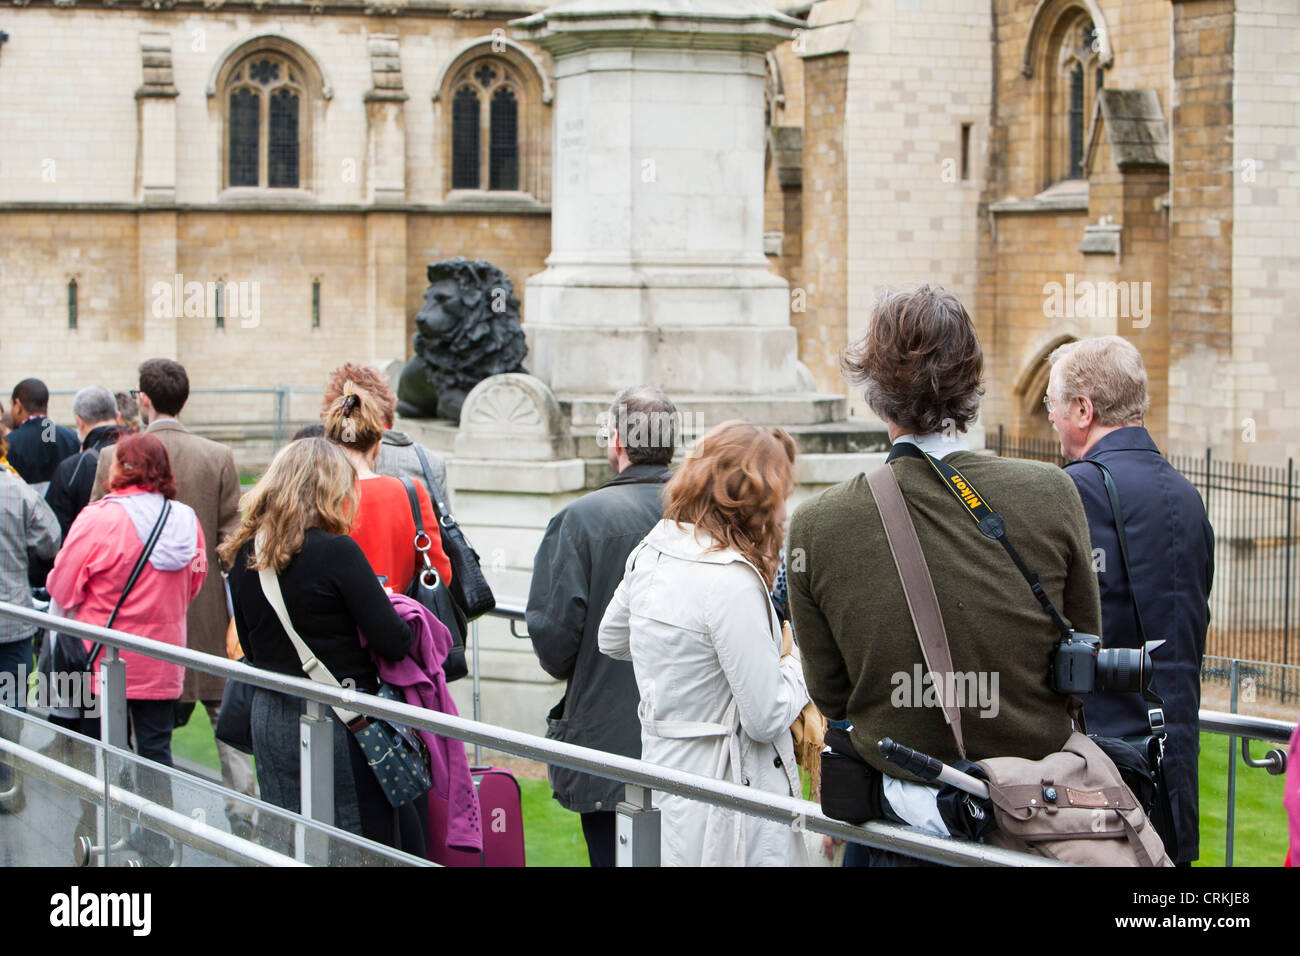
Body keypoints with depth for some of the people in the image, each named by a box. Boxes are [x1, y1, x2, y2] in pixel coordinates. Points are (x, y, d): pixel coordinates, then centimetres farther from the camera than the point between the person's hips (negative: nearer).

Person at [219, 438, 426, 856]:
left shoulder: (243, 555, 4)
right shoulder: (336, 551, -17)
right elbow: (393, 642, -15)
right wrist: (408, 621, 5)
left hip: (270, 718, 7)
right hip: (341, 722, -6)